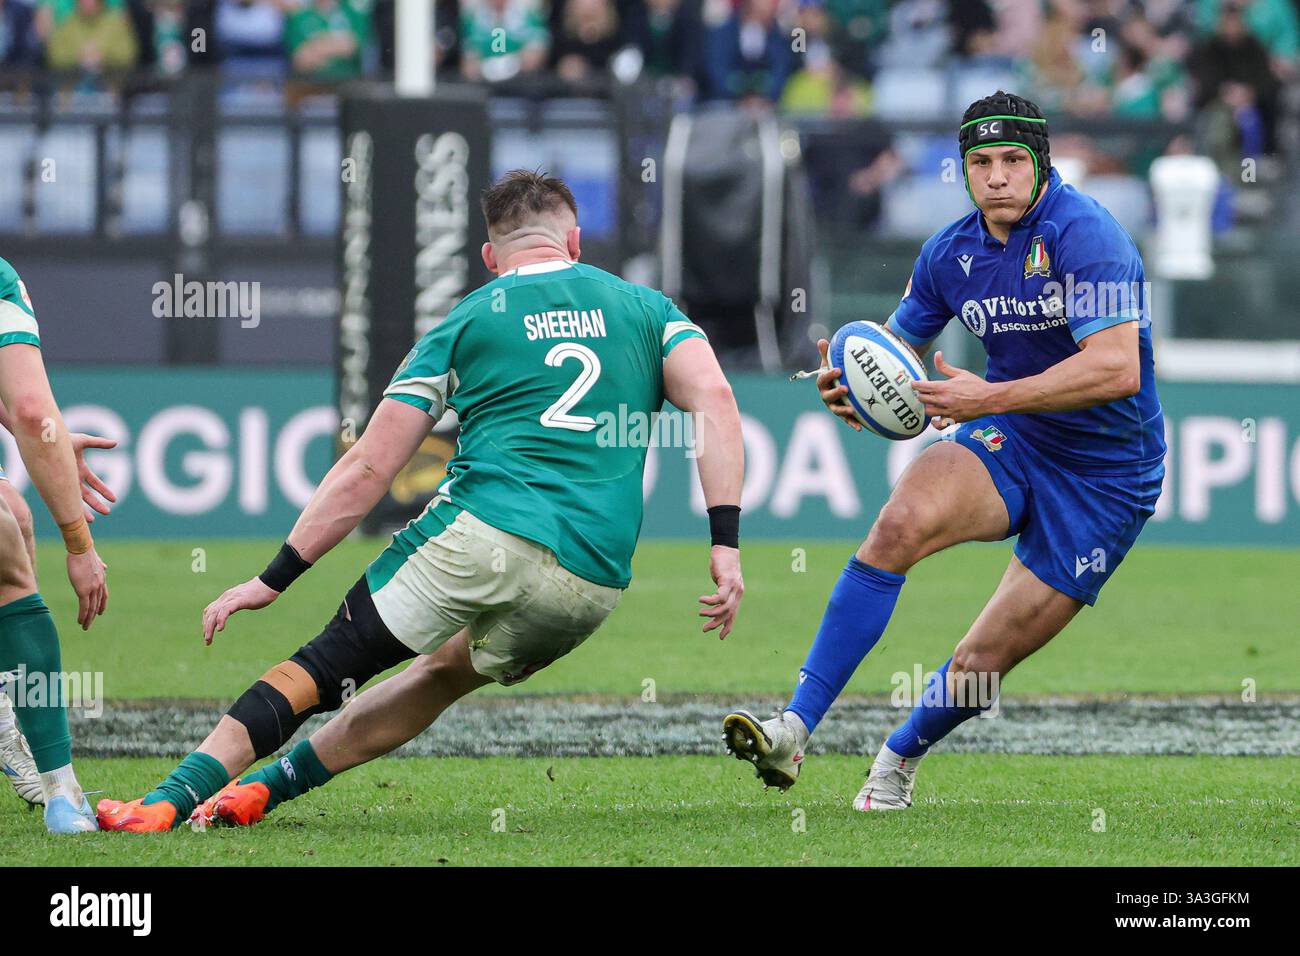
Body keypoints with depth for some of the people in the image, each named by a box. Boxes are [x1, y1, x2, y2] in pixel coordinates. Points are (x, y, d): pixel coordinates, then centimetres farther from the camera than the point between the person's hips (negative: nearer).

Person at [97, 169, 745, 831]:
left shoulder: (466, 323, 15)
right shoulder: (646, 309, 20)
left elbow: (368, 469, 10)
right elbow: (715, 401, 2)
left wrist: (274, 579, 13)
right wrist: (725, 545, -2)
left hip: (481, 531, -3)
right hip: (594, 585, 3)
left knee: (325, 666, 1)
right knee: (442, 673, 25)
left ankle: (168, 801, -12)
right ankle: (270, 786, 22)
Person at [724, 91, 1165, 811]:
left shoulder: (1083, 234, -21)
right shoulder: (949, 253, 0)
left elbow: (1118, 368, -29)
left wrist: (990, 398, -32)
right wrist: (855, 389, -12)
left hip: (1104, 478, -4)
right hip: (1009, 447, 4)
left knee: (983, 662, -5)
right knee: (900, 523, -27)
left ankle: (899, 759, 29)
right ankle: (793, 732, -29)